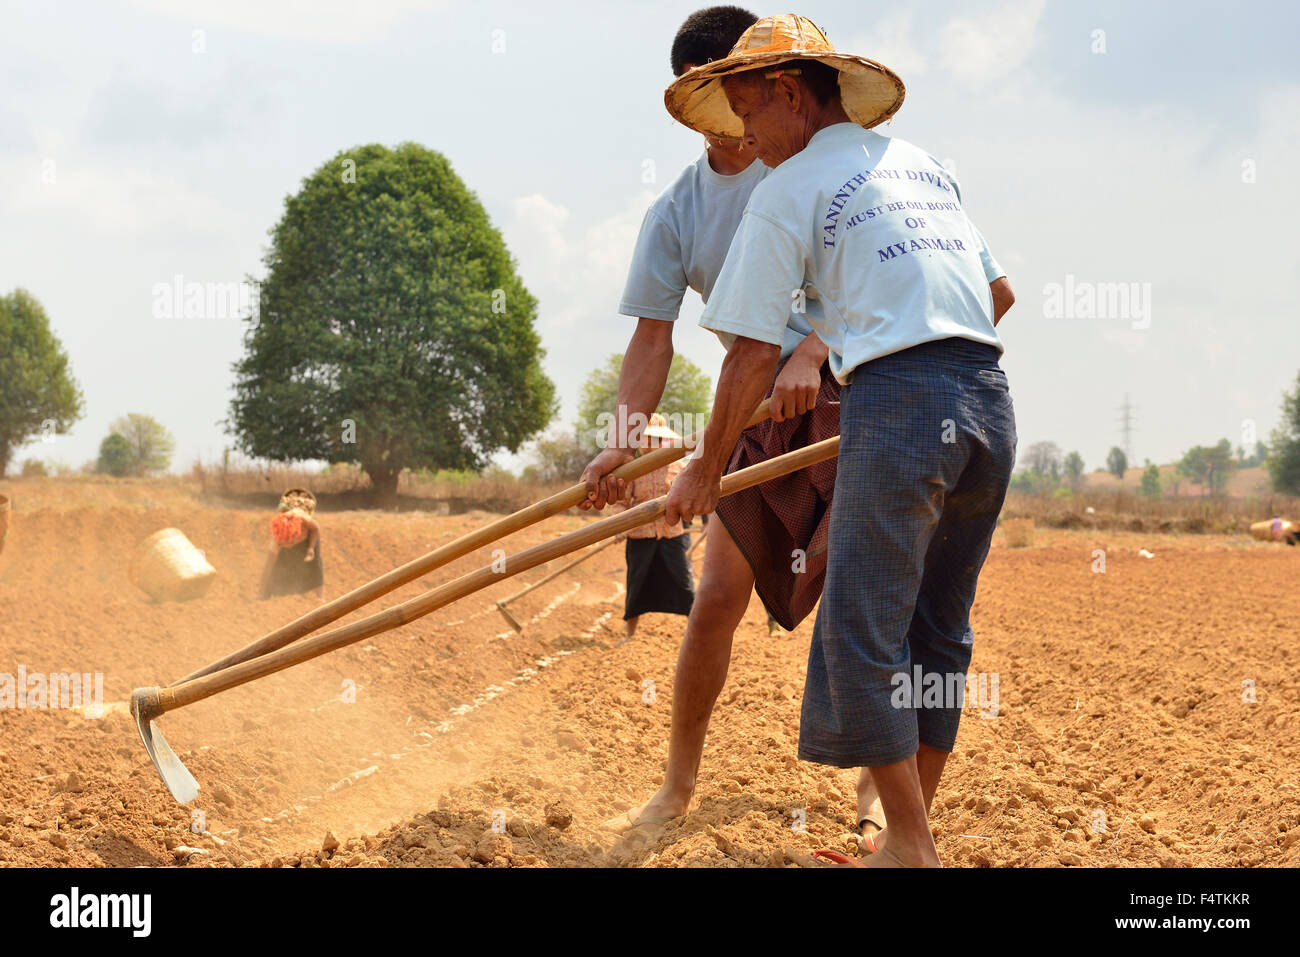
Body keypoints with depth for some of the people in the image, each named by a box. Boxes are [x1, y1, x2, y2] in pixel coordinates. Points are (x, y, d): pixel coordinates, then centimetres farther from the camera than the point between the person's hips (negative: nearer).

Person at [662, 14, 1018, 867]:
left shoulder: (791, 187, 3)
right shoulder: (925, 165, 22)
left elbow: (754, 353, 2)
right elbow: (1001, 294, 27)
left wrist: (708, 467, 12)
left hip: (898, 402, -7)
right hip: (990, 399, 7)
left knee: (865, 633, -1)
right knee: (939, 632, 14)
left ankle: (910, 844, 0)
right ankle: (917, 830, 19)